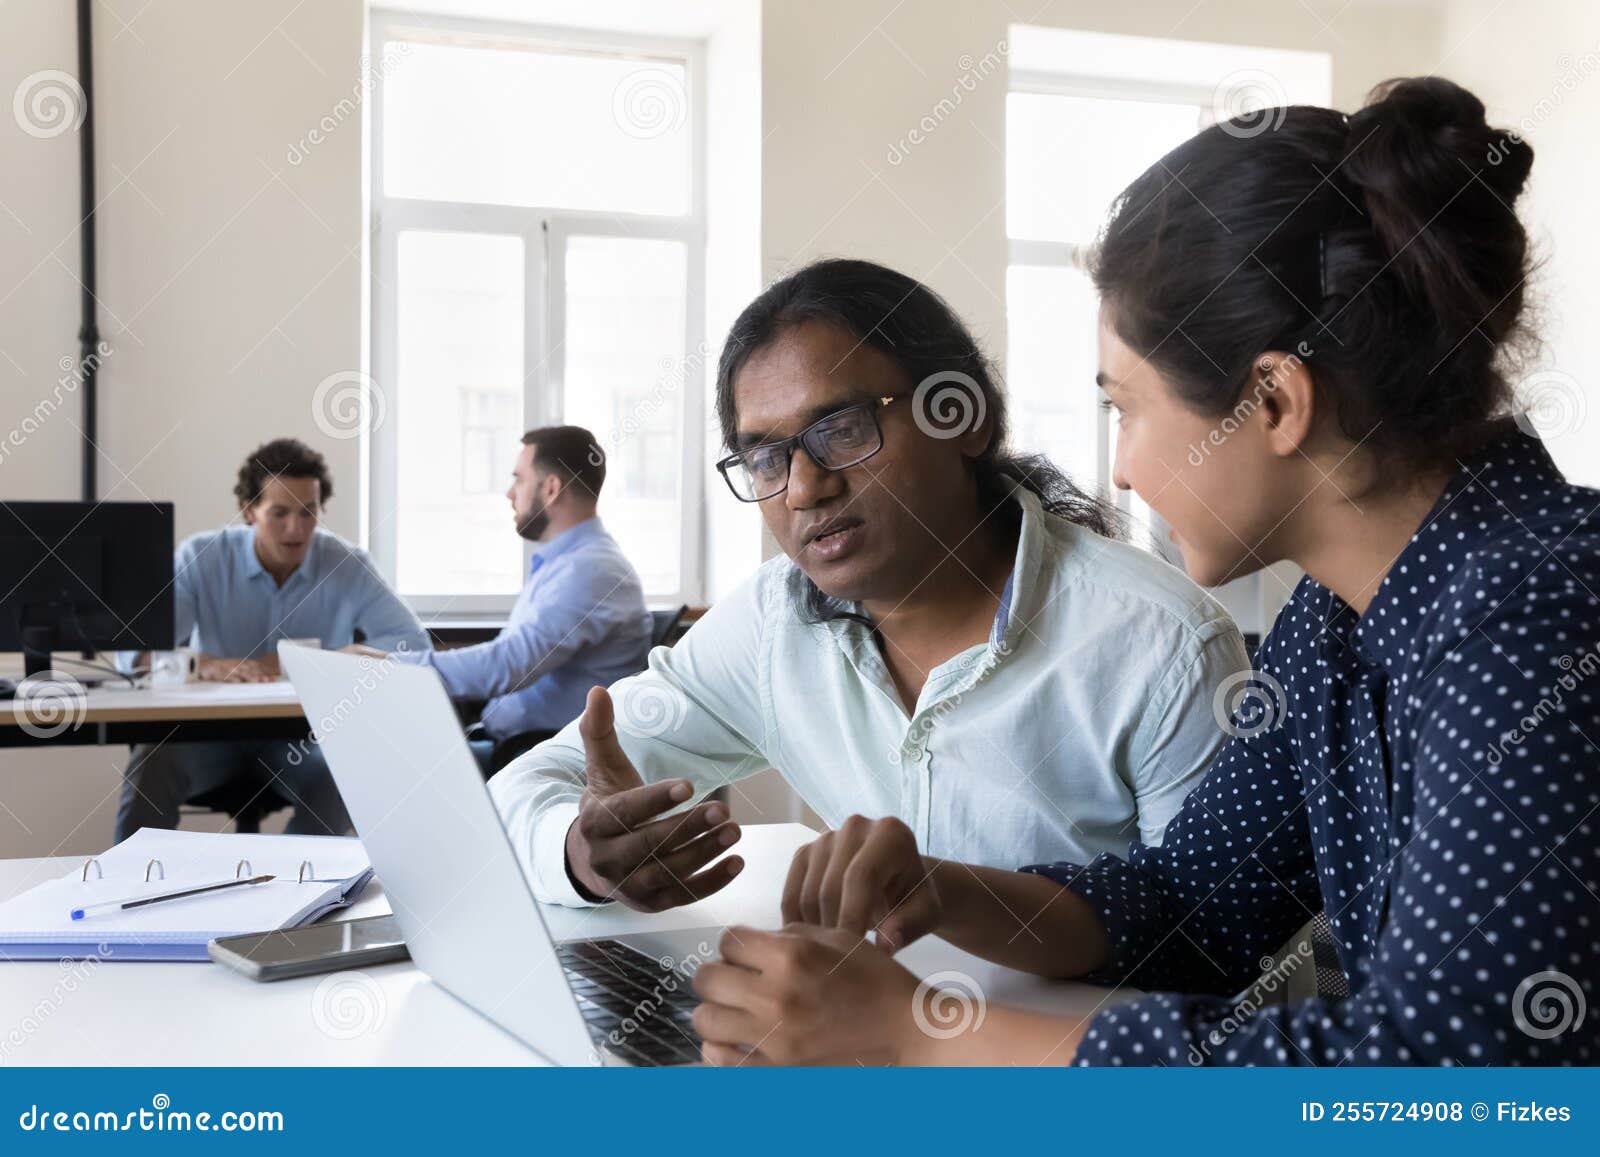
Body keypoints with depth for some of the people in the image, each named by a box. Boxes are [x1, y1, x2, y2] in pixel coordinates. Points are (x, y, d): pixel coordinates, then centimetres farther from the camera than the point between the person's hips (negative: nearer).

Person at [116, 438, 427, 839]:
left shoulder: (347, 566, -4)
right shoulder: (201, 557, -5)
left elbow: (413, 644, -11)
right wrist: (207, 665, -36)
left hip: (301, 737, 0)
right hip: (212, 730, 0)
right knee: (150, 767, -31)